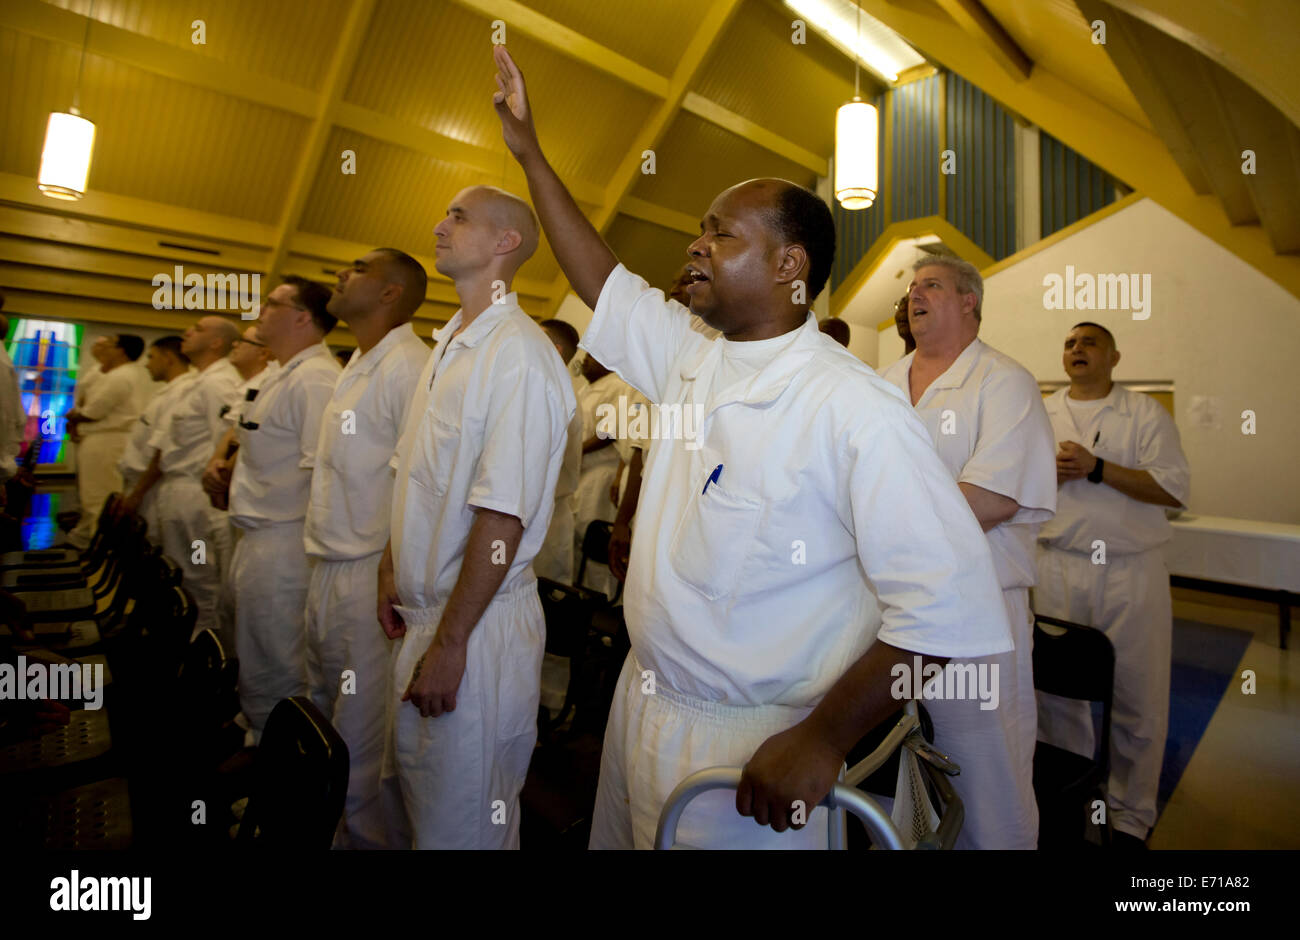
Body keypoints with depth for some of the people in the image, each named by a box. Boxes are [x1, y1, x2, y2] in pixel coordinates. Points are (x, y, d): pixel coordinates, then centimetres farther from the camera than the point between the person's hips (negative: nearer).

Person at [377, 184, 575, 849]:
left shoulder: (519, 356, -19)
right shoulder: (448, 343, 11)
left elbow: (502, 519, -23)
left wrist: (450, 642, -19)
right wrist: (393, 566, 14)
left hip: (479, 622, -9)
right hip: (424, 610, 9)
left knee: (463, 822, 10)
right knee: (418, 787, 26)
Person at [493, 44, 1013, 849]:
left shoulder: (856, 408, -21)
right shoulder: (689, 361, 0)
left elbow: (948, 600, -22)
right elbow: (602, 281, 12)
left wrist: (823, 741, -18)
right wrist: (529, 150, 16)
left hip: (750, 749, -7)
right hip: (642, 703, 7)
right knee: (616, 839, 24)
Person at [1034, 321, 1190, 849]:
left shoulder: (1145, 414, 3)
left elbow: (1174, 488, -6)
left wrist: (1096, 468, -16)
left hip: (1132, 572, -1)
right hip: (1060, 568, 2)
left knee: (1138, 699, 6)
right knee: (1058, 692, 9)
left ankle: (1132, 816, 26)